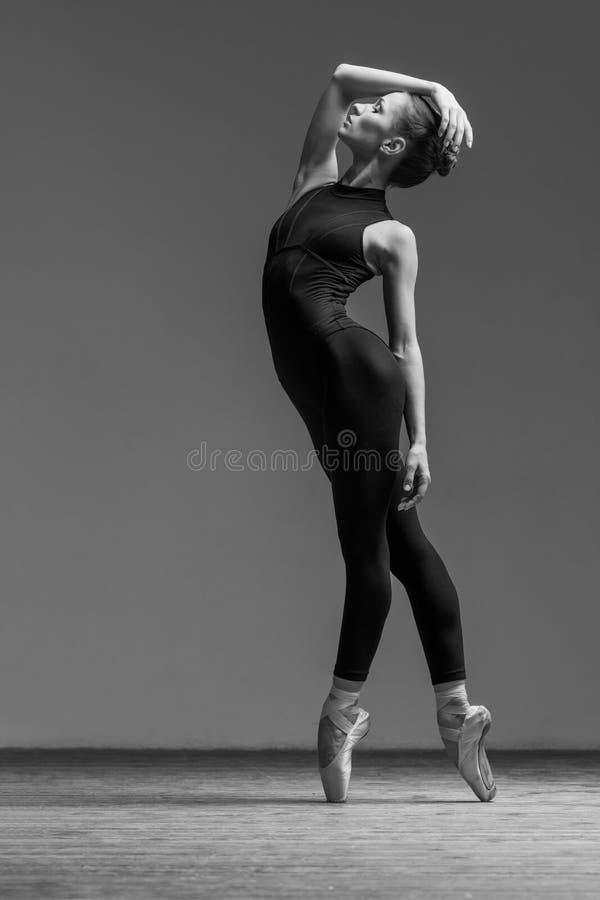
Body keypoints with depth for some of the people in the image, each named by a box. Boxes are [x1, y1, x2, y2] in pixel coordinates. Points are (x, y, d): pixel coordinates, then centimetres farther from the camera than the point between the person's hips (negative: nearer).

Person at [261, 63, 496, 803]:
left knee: (369, 548, -1)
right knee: (399, 541, 8)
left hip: (358, 374, -7)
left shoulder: (392, 235, 2)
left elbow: (405, 343, 1)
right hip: (320, 391, 7)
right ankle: (454, 707, 11)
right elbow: (339, 76, 22)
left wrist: (419, 439, -3)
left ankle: (343, 709, 5)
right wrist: (427, 87, 20)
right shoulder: (314, 183, 18)